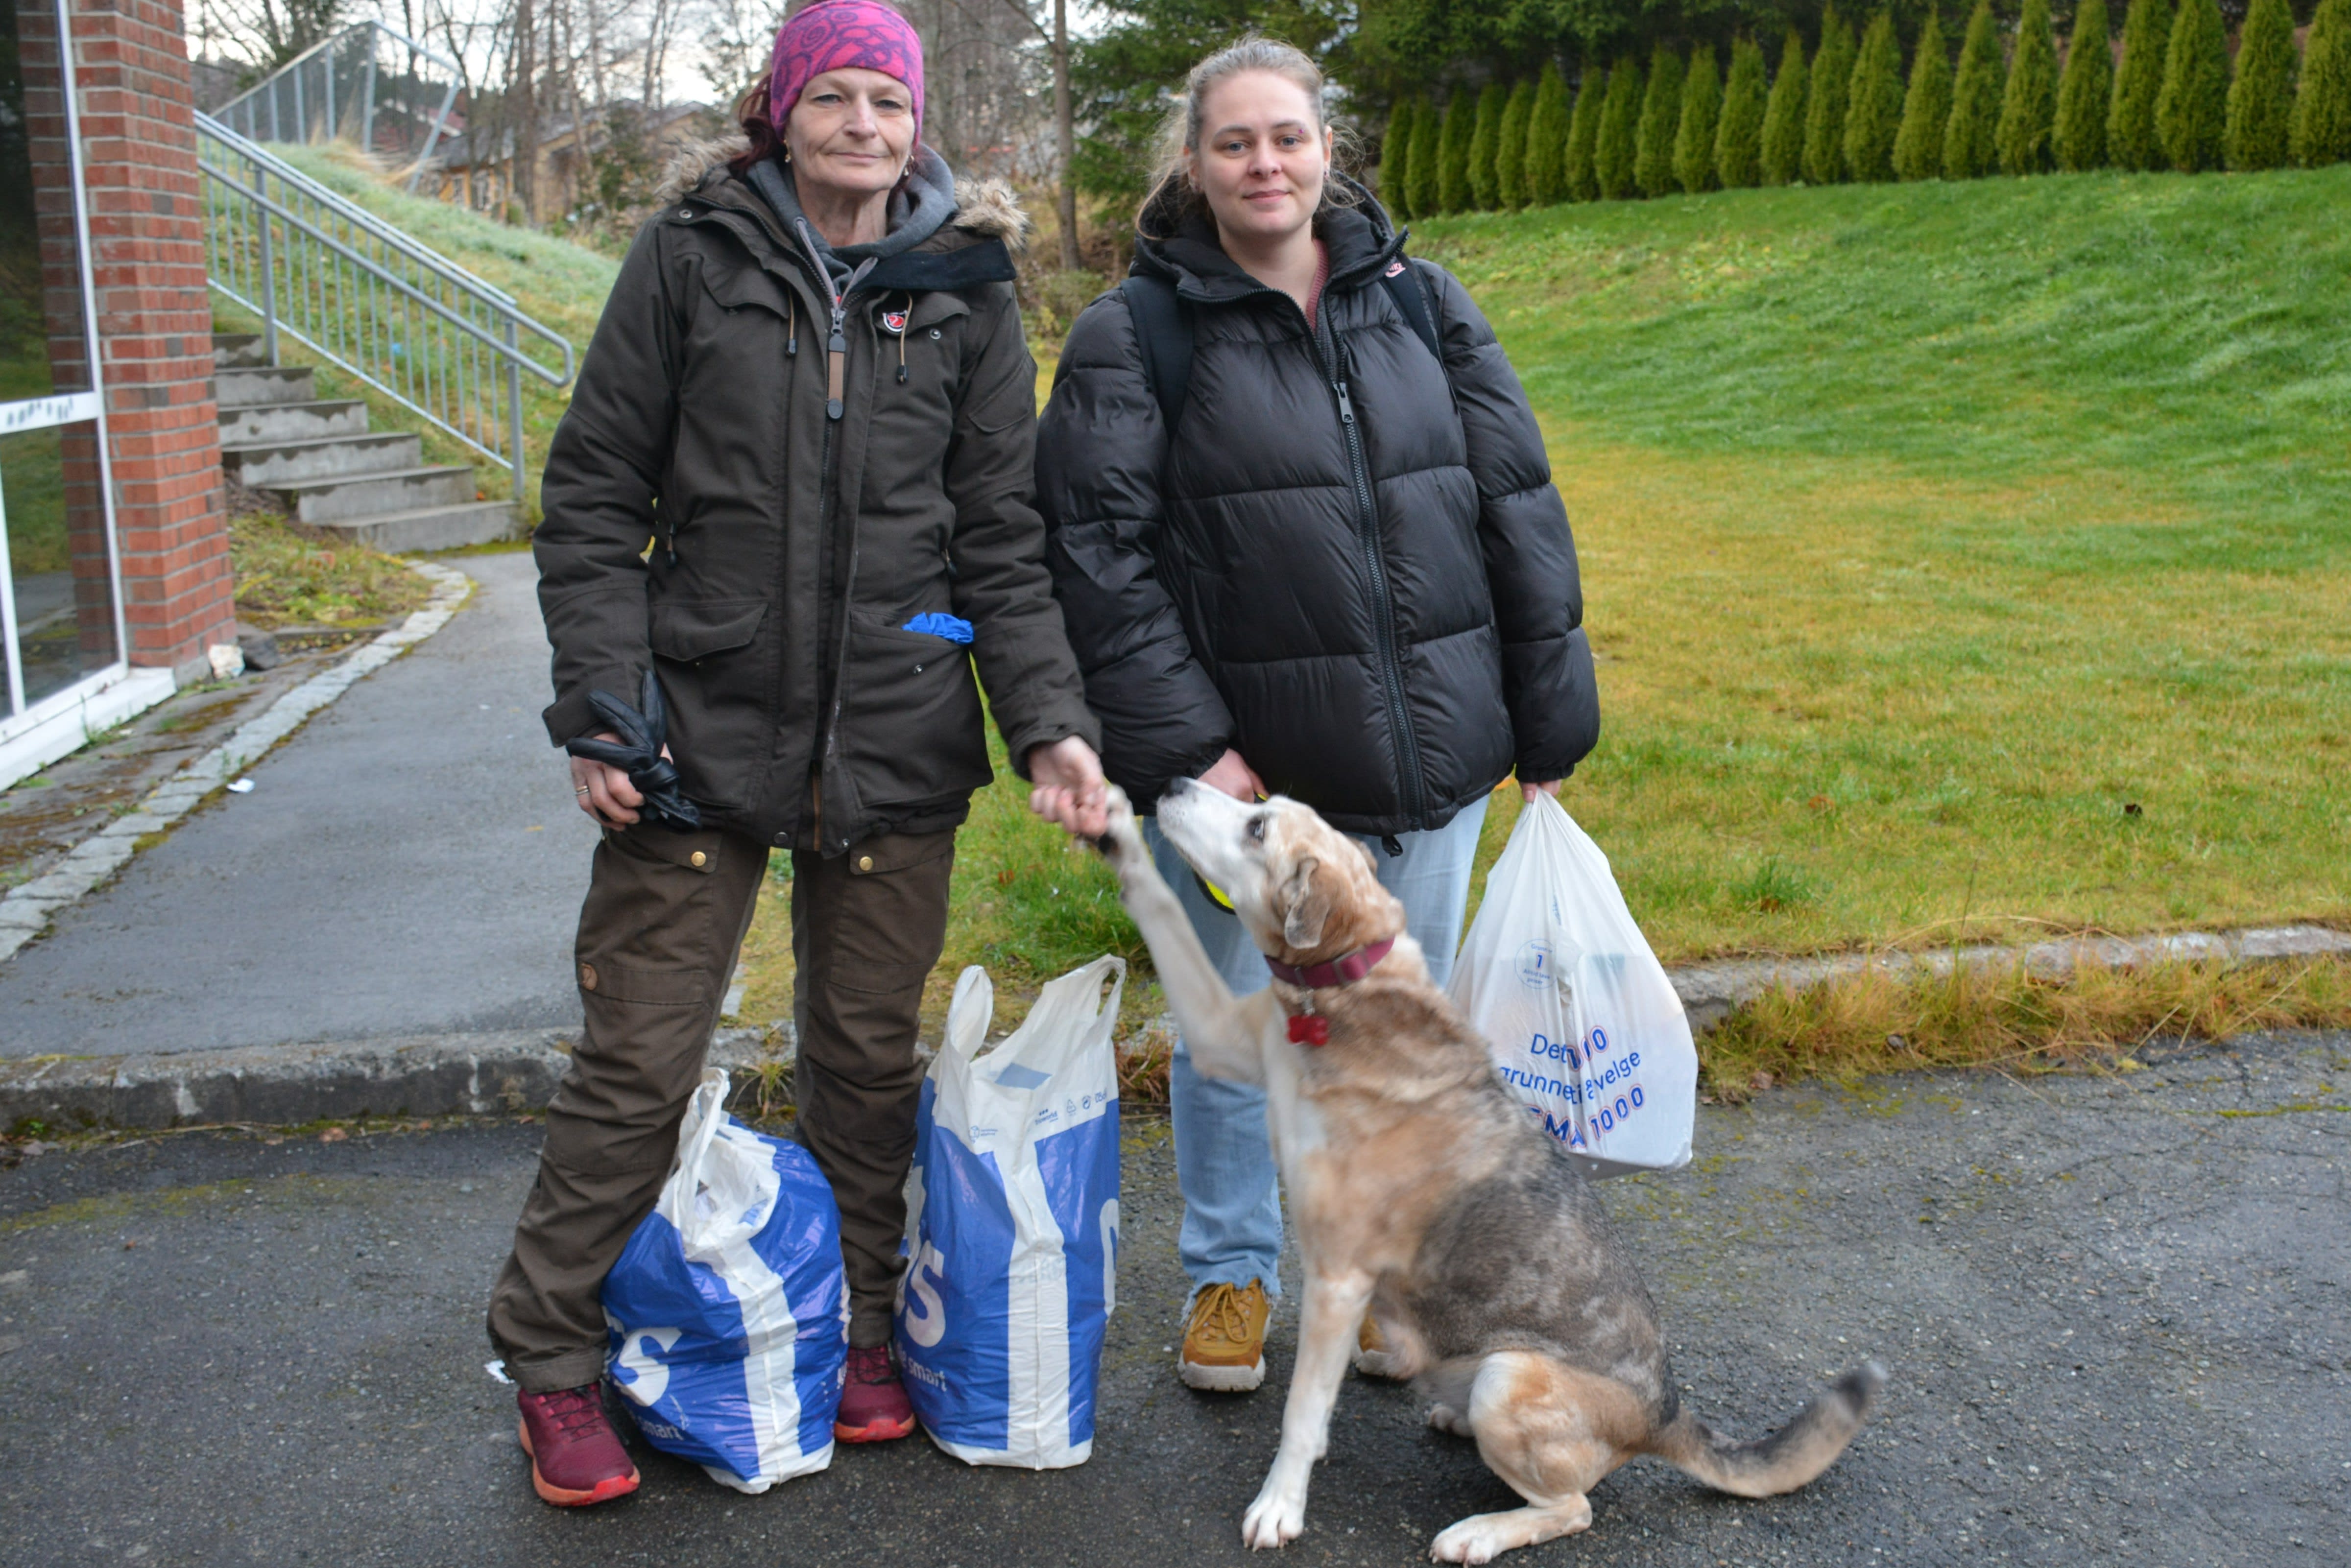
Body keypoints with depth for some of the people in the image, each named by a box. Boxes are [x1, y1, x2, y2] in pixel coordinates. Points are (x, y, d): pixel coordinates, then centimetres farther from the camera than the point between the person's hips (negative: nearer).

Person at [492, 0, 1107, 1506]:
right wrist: (600, 704, -9)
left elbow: (1004, 531, 4)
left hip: (894, 744, 2)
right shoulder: (692, 254, 0)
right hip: (706, 722, -2)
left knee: (871, 1052, 13)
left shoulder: (966, 284, 4)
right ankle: (553, 1362, 20)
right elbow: (595, 495, 0)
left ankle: (860, 1327, 32)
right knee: (640, 1057, 2)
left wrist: (1051, 719, -7)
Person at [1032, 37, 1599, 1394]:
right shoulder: (1136, 335, -4)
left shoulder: (1422, 304, 6)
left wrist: (1549, 720, 5)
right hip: (1244, 763, -3)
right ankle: (1231, 1275, 32)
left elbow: (1519, 511, 7)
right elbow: (1101, 554, -8)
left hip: (1433, 754, 3)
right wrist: (1182, 744, -15)